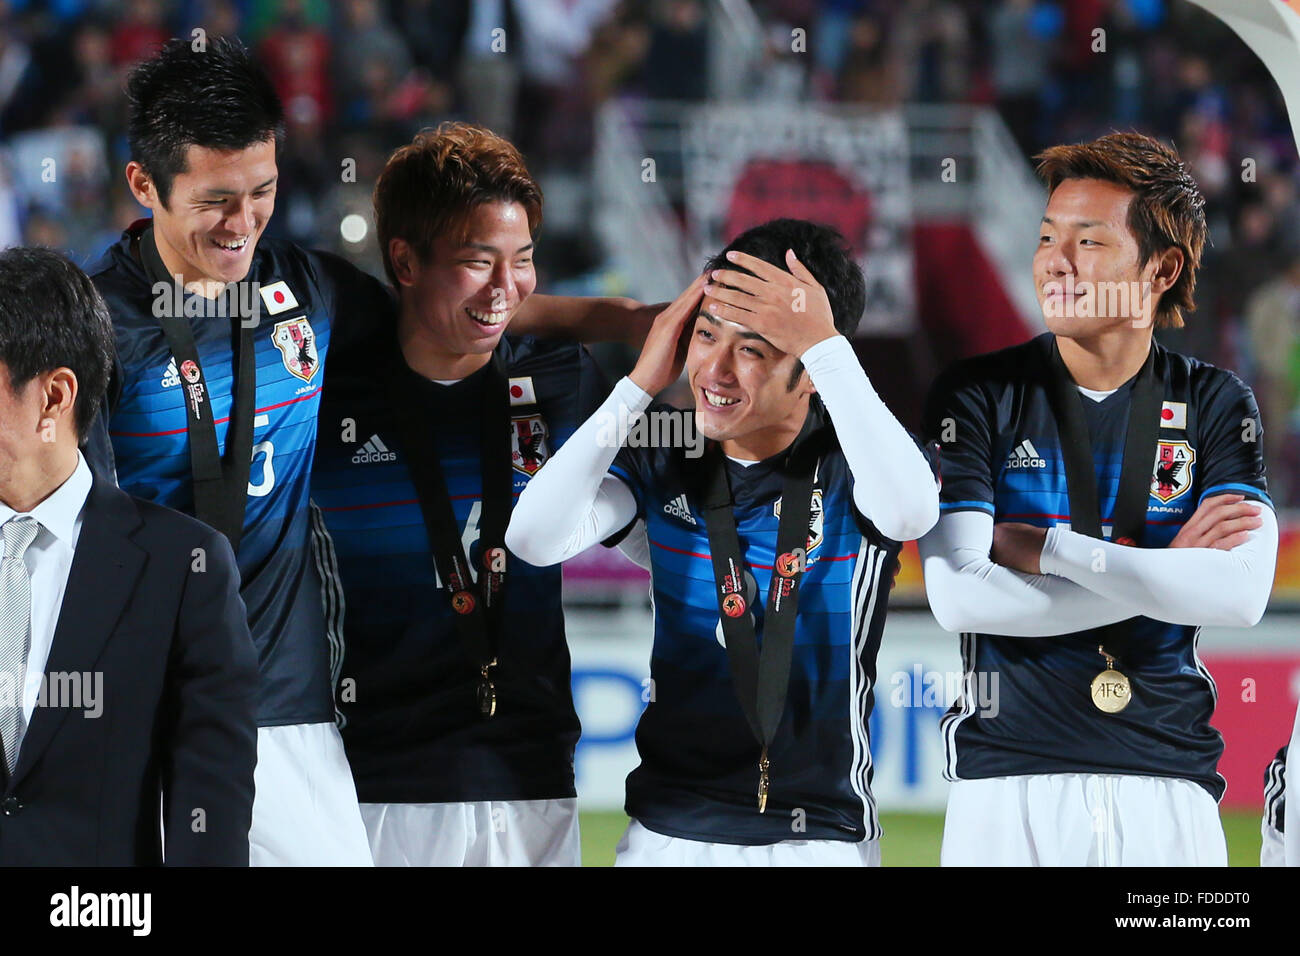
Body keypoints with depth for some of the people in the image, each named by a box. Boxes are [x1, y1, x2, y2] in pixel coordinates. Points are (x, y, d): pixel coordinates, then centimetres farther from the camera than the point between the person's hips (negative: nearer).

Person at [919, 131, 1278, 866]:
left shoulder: (1214, 404, 5)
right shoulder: (978, 395, 1)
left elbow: (1242, 594, -11)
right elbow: (958, 597, -12)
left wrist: (1049, 549, -13)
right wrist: (1164, 574, -9)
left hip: (1170, 781, 1)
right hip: (1012, 777, -1)